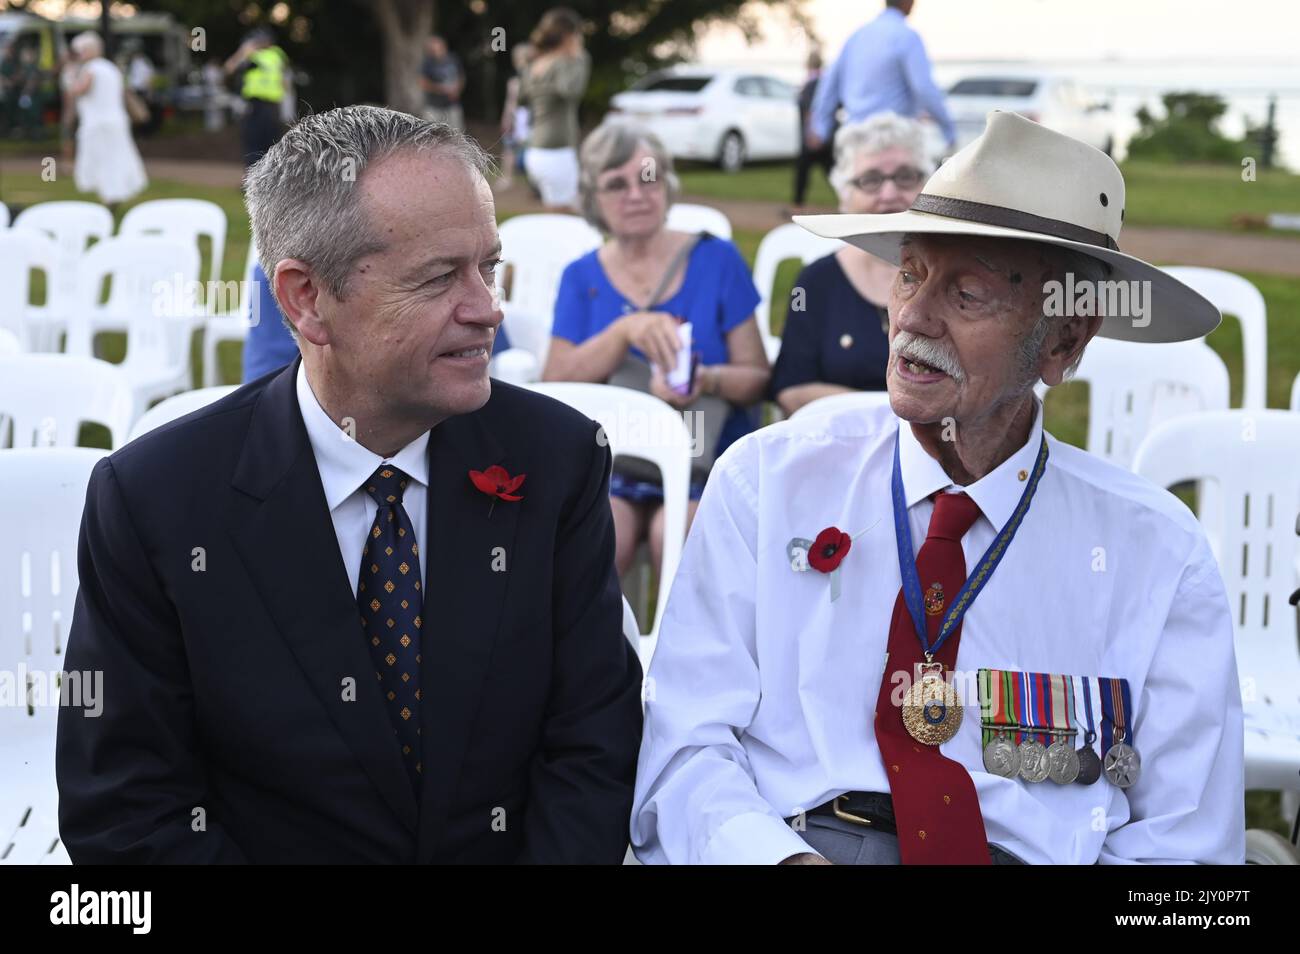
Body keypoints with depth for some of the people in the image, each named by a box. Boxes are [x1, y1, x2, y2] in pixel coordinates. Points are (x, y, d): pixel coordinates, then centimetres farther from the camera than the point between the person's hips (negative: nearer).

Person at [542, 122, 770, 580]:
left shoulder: (717, 259, 8)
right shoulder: (582, 278, 12)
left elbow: (757, 375, 5)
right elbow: (554, 386, 0)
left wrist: (707, 380, -17)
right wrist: (626, 329, -13)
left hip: (706, 459, -1)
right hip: (611, 456, 1)